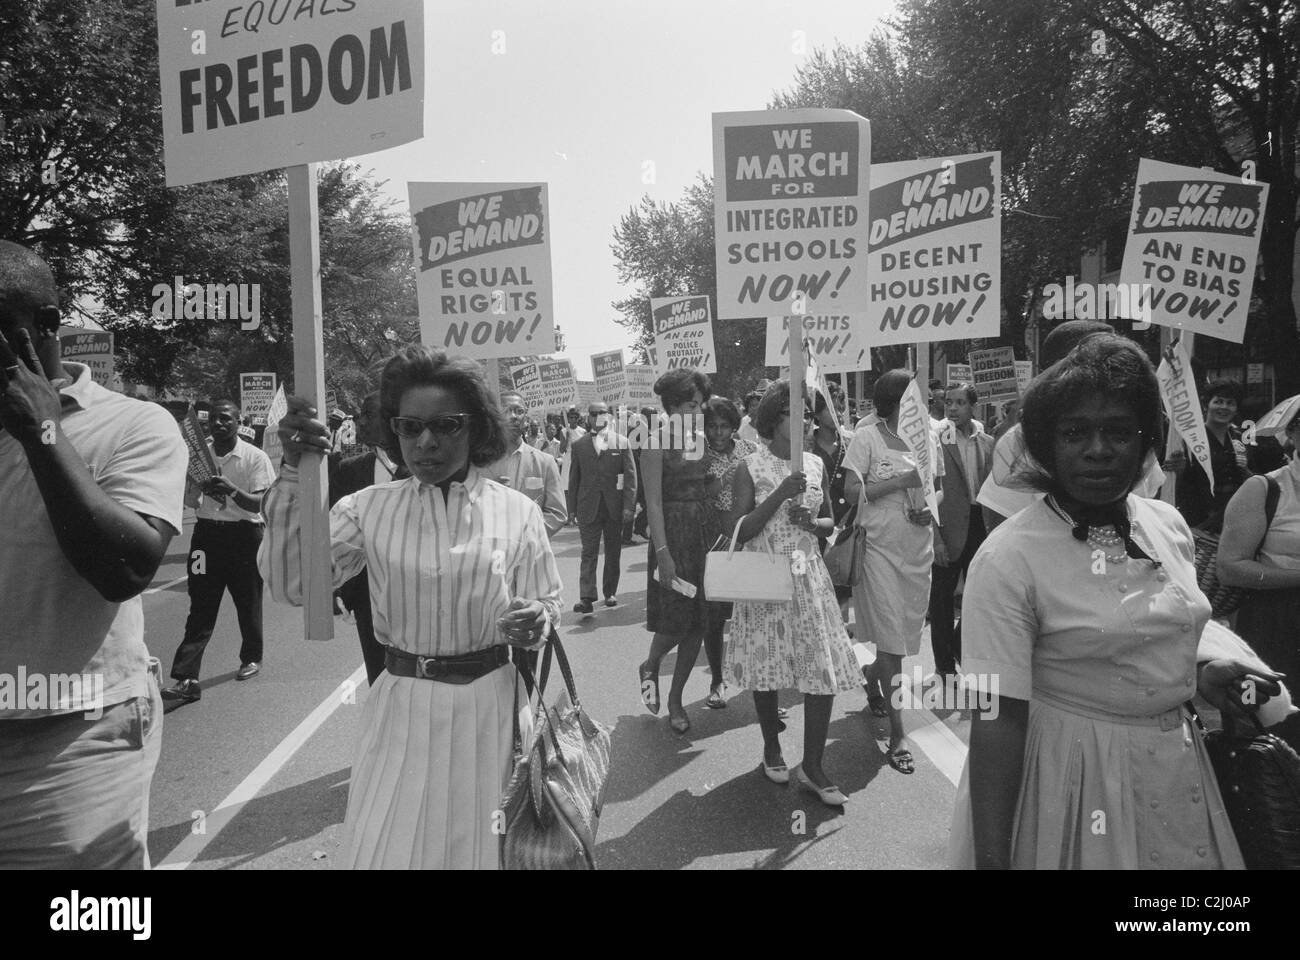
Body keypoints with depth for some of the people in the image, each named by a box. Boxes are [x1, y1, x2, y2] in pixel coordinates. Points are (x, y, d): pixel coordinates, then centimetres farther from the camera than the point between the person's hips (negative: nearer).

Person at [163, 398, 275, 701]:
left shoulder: (255, 457, -5)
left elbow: (261, 504, -12)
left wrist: (232, 491, -29)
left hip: (243, 534, -2)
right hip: (206, 533, 3)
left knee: (248, 602, 11)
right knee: (200, 608, -2)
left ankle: (252, 658, 33)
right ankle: (186, 679, -6)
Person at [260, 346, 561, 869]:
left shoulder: (516, 511, -4)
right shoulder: (369, 507, -2)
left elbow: (547, 603, 3)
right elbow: (290, 583, -12)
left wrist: (534, 623, -21)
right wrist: (294, 471, -20)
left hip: (488, 707, 0)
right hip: (401, 708, 0)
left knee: (479, 847, 15)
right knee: (384, 850, 7)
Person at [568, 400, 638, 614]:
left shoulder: (621, 442, 3)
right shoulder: (579, 445, 6)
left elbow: (630, 475, -1)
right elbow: (574, 478, 8)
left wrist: (629, 506, -8)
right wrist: (574, 508, 3)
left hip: (614, 506, 0)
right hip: (588, 507, 0)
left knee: (613, 552, 9)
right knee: (588, 552, -4)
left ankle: (610, 592, 23)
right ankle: (586, 597, -7)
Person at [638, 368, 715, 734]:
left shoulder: (702, 438, 9)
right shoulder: (658, 440, -9)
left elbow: (708, 490, 11)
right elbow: (653, 501, -14)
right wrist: (663, 552, -19)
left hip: (706, 532, 6)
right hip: (673, 533, -6)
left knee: (697, 622, 8)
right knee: (676, 620, -3)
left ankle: (675, 699, 21)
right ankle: (649, 665, 30)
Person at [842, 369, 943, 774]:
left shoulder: (928, 435, 8)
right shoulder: (868, 437, -7)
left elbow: (939, 487, 16)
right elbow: (851, 490, -12)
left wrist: (931, 508, -5)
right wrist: (901, 481, -18)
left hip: (919, 547, 5)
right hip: (880, 546, -5)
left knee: (907, 631, 13)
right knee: (891, 638, -6)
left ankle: (872, 685, 43)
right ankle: (897, 736, 0)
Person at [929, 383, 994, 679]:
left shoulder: (987, 443, 9)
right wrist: (936, 539, -14)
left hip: (980, 525, 5)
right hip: (949, 529, -4)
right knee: (942, 596, 5)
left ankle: (959, 644, 34)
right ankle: (944, 661, 20)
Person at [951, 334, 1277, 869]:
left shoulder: (1169, 525, -1)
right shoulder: (1006, 560, -22)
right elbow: (997, 718, -23)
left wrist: (1202, 676, -3)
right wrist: (991, 859, -24)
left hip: (1176, 769, 7)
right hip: (1072, 778, -6)